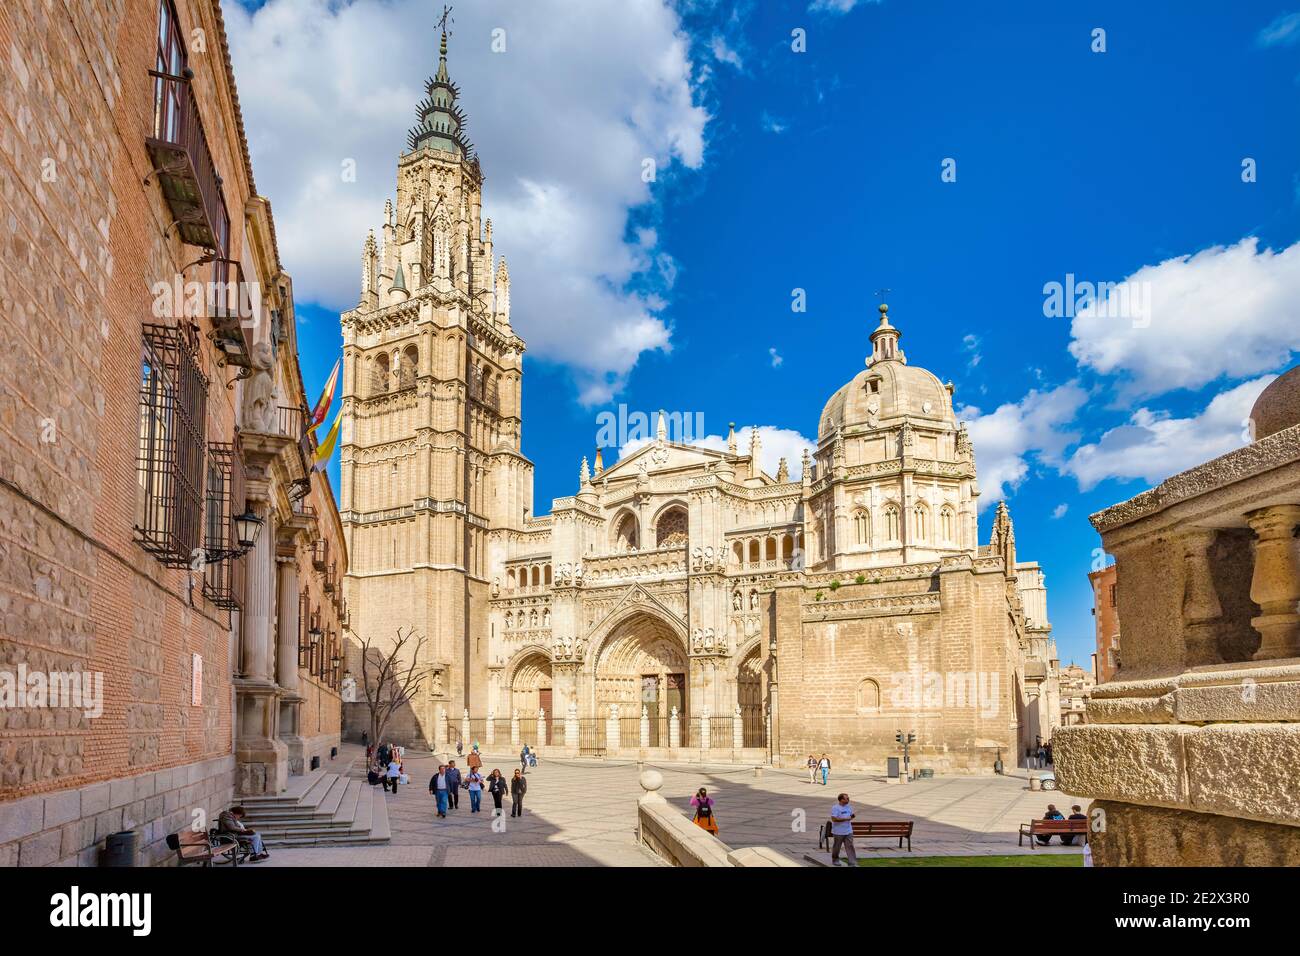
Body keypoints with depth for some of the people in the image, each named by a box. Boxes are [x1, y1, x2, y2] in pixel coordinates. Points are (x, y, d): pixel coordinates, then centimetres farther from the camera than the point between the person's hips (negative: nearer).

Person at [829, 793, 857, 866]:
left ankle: (852, 863, -2)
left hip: (848, 831, 5)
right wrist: (845, 819, -24)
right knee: (836, 847, 9)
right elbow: (834, 819, -24)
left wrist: (852, 816, -5)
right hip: (838, 832, -5)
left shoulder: (849, 806, 8)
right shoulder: (835, 808, -15)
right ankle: (835, 860, 29)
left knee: (850, 846, -2)